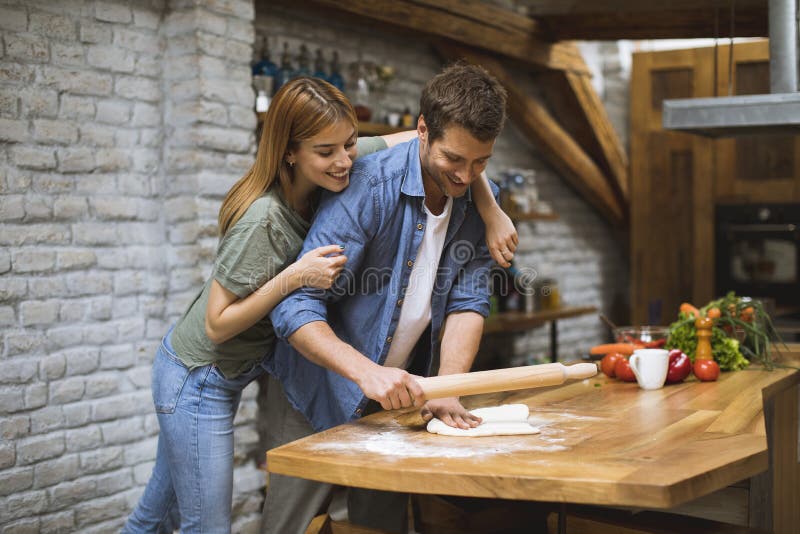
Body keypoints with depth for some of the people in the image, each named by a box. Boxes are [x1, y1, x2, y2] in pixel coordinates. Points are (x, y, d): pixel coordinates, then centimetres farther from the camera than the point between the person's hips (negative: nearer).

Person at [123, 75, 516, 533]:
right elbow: (217, 325, -22)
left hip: (229, 378, 7)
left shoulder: (341, 164, -12)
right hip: (197, 383, -7)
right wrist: (294, 277, -33)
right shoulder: (263, 220, -30)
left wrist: (492, 212, -14)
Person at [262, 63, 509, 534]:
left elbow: (468, 302, -7)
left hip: (396, 393, 5)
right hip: (321, 390, -5)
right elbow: (295, 308, -28)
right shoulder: (366, 188, -25)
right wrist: (367, 371, -42)